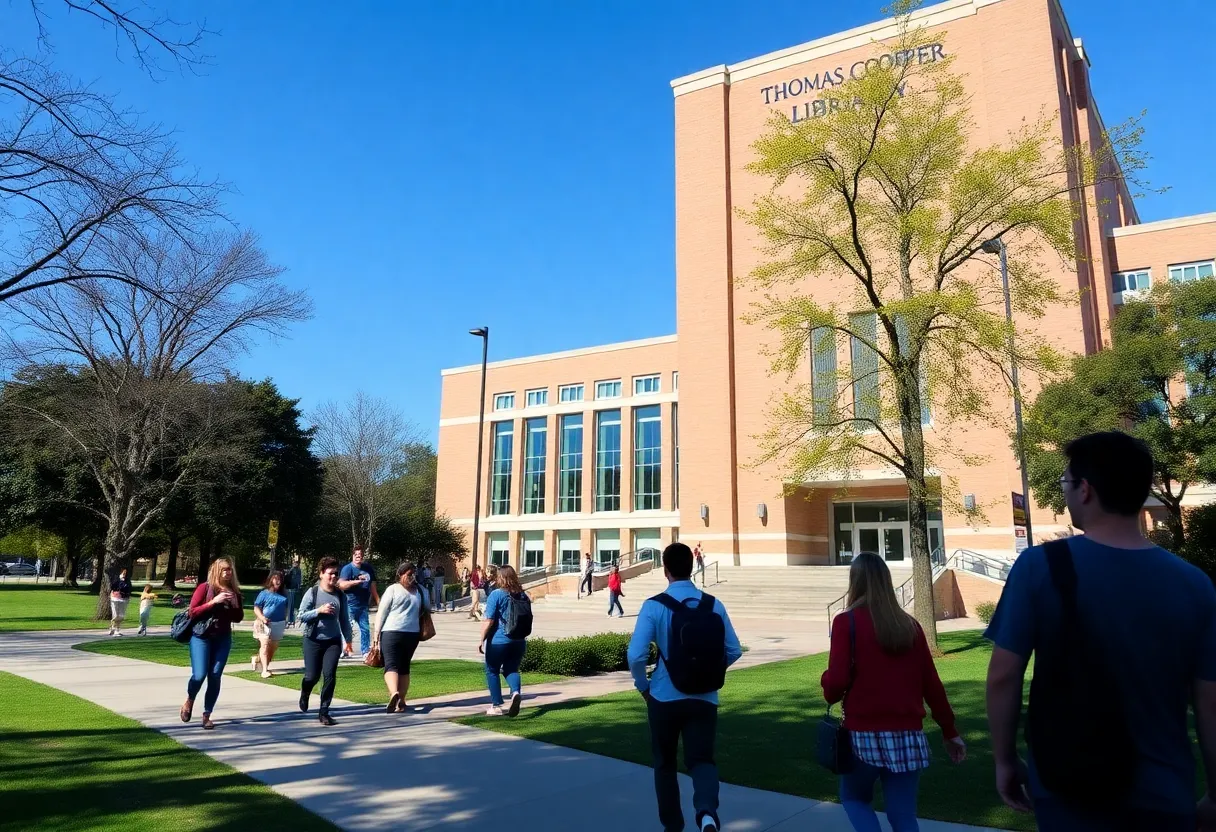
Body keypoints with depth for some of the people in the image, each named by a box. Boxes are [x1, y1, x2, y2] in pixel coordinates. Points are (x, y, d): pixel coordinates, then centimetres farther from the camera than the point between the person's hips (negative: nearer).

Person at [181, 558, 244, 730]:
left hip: (223, 639, 3)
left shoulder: (234, 591, 4)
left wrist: (234, 604, -9)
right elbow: (192, 612, -12)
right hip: (201, 637, -3)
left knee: (215, 677, 1)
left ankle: (206, 715, 14)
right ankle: (189, 701, 22)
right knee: (199, 675, -11)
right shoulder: (205, 587, -7)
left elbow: (239, 617, 9)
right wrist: (214, 602, -21)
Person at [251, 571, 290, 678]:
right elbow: (256, 608, -4)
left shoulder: (283, 595, 11)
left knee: (273, 647, 11)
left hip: (279, 625, 5)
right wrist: (262, 618, -19)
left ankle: (258, 658, 36)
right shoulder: (264, 593, -1)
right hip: (266, 624, -5)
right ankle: (265, 670, -18)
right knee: (265, 645, -15)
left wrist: (285, 620, 12)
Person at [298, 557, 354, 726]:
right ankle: (304, 695, 39)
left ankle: (324, 712, 5)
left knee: (330, 676, -7)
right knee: (312, 676, 3)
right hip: (313, 640, -2)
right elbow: (301, 616, -9)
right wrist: (319, 610, -23)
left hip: (333, 641, 2)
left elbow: (344, 619, 10)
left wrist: (347, 640, 12)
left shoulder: (340, 595, 2)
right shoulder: (312, 592, -8)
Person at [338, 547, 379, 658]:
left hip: (363, 605, 6)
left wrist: (378, 601, 19)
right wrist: (357, 581, -29)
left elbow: (372, 586, 18)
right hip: (350, 605, -6)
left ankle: (366, 651, 18)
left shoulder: (368, 568, 9)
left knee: (365, 629, 9)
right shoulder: (347, 568, -8)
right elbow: (341, 585, -21)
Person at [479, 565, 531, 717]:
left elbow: (489, 621, -14)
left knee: (492, 671, 12)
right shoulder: (523, 595, 7)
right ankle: (516, 692, -13)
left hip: (498, 641, -5)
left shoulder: (497, 594, -11)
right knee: (511, 670, 16)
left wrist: (482, 640, -6)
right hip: (519, 641, 5)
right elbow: (528, 619, 14)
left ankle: (496, 706, 13)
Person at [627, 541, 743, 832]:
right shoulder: (714, 605, -1)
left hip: (665, 698, -1)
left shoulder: (654, 606, -11)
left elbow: (636, 655, -18)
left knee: (665, 763, 18)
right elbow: (734, 651, 3)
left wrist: (643, 686, 0)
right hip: (704, 699, 2)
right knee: (701, 760, 7)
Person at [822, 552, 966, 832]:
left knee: (854, 798, 21)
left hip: (865, 733, -4)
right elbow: (931, 683, 6)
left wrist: (828, 688, 7)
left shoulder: (847, 621, -9)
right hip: (908, 735, 4)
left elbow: (837, 680, -16)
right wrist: (950, 731, 16)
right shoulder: (909, 624, 5)